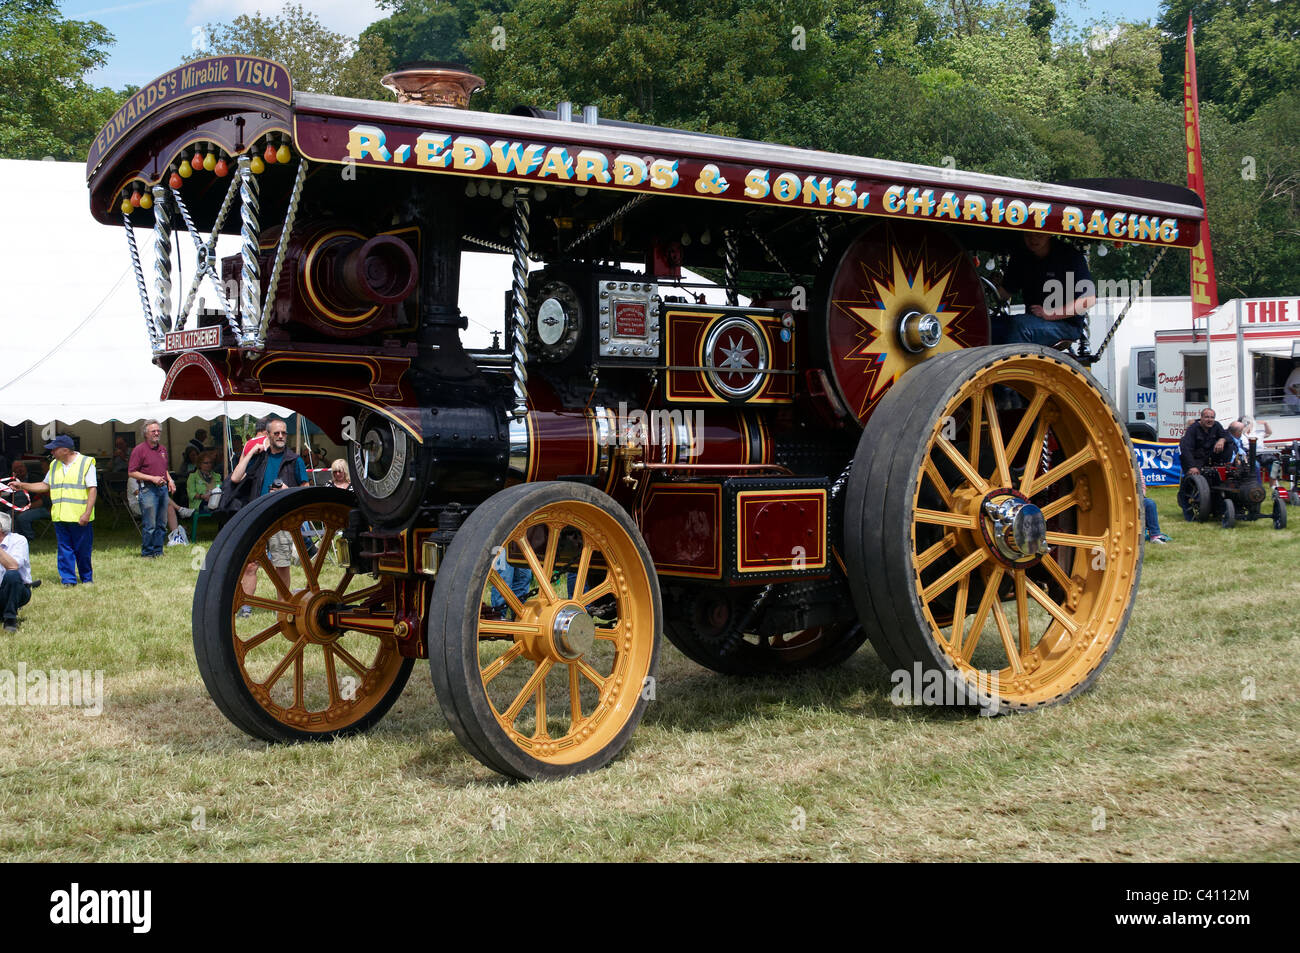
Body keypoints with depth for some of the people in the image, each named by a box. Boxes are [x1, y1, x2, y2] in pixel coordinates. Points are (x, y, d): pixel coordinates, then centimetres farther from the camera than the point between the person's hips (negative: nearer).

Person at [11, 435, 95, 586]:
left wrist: (87, 513, -14)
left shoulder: (86, 463, -4)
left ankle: (87, 578, 16)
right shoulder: (54, 466, 16)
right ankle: (68, 579, 7)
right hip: (60, 517, 5)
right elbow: (45, 485, 25)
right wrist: (23, 486, 15)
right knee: (64, 550, 3)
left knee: (83, 550, 2)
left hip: (80, 518, -5)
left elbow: (93, 489, -8)